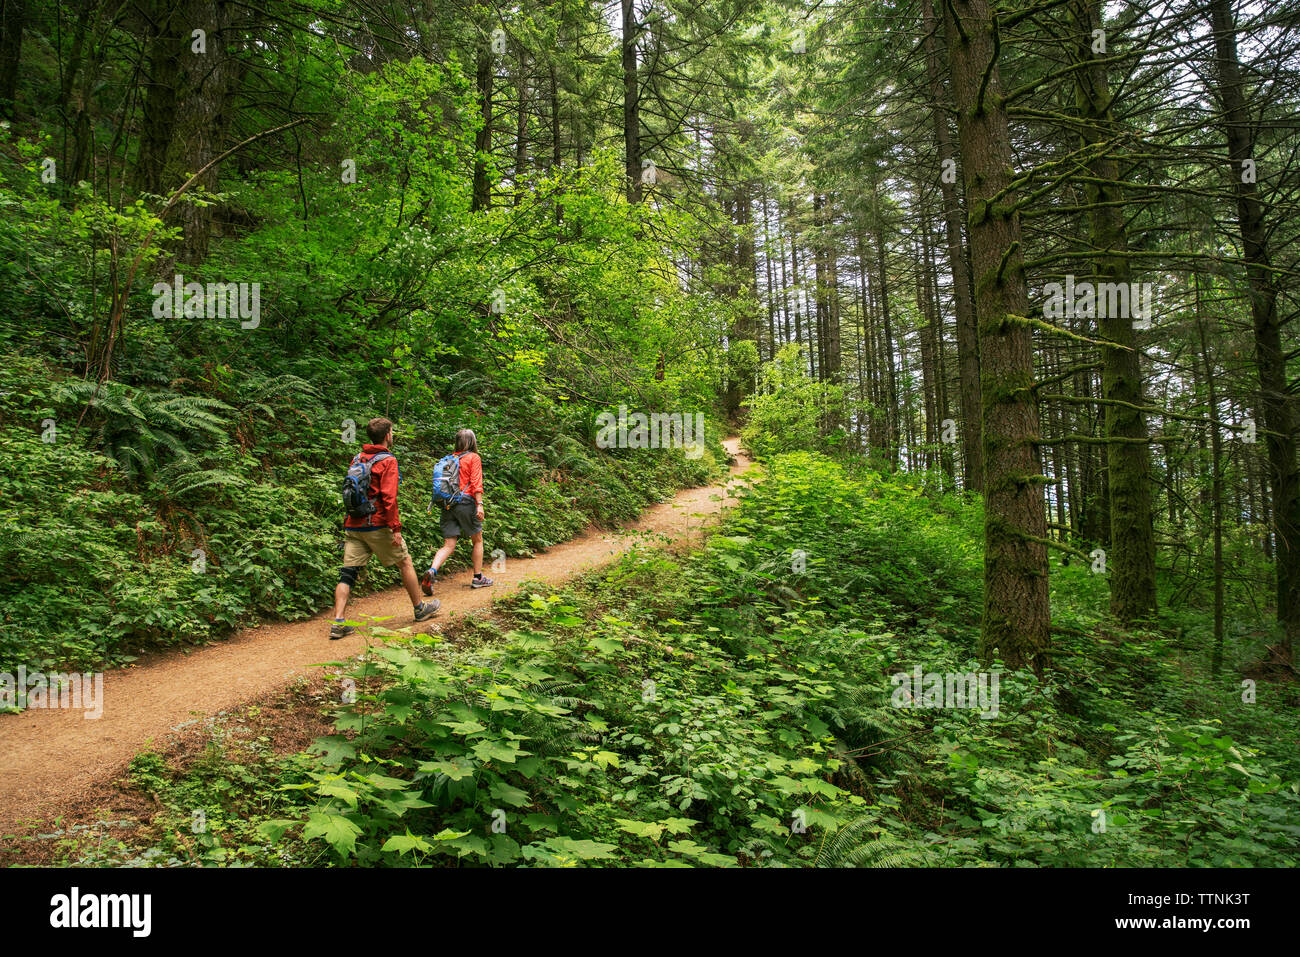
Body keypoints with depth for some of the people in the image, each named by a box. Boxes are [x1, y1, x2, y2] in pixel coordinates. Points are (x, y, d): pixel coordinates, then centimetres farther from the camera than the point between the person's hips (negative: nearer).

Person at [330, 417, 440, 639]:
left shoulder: (357, 459, 12)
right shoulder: (388, 461, -9)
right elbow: (388, 497, -17)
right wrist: (396, 528, -16)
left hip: (353, 525, 6)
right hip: (377, 525, -6)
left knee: (348, 573, 2)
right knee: (405, 563, 11)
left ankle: (337, 623, -7)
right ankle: (420, 608, 24)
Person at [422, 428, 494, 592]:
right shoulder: (473, 458, 0)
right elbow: (476, 483, -10)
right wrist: (480, 504, -14)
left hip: (448, 503, 5)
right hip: (465, 502, -5)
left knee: (449, 545, 2)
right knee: (478, 540, 13)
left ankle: (432, 571, -22)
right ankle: (478, 578, 17)